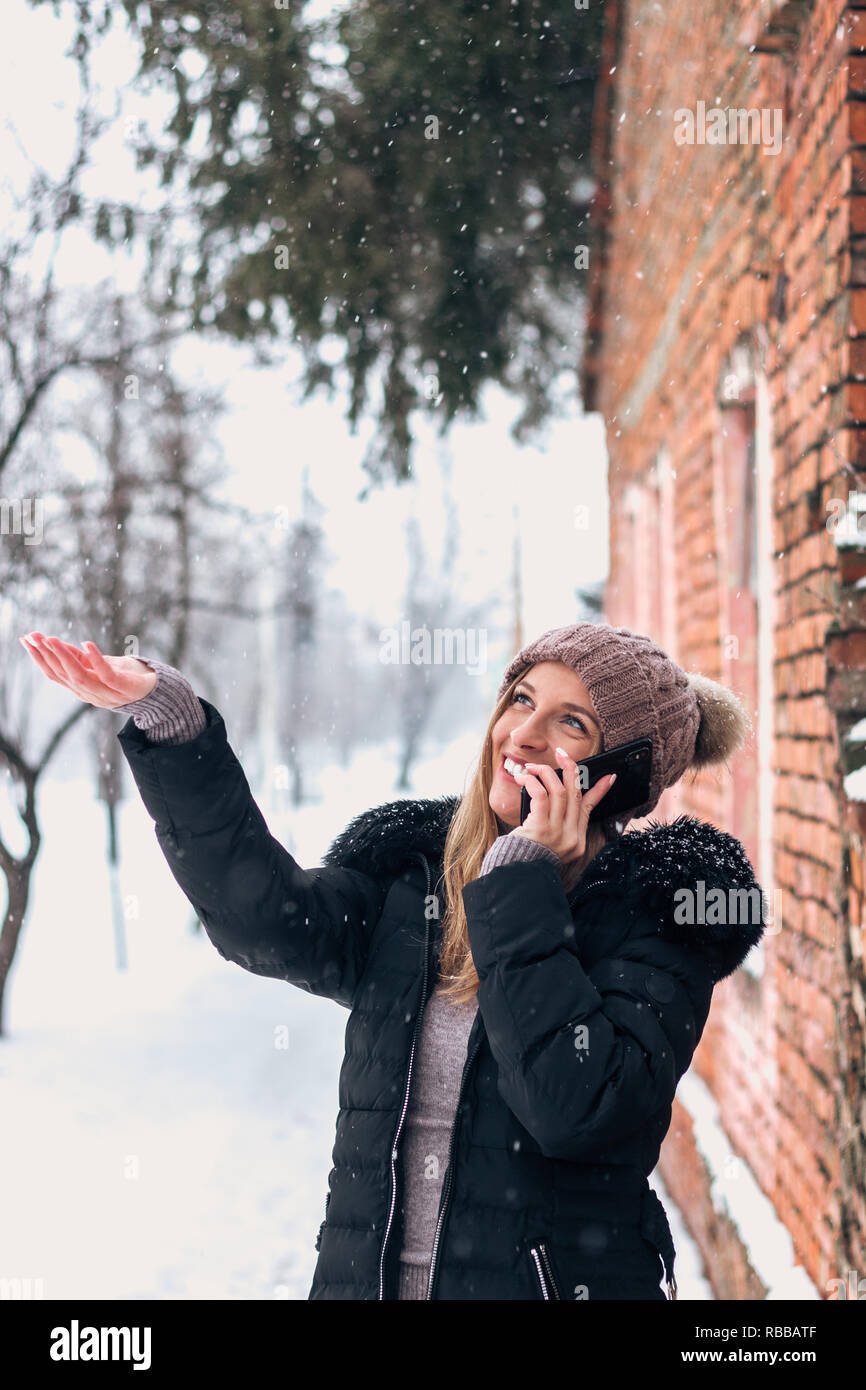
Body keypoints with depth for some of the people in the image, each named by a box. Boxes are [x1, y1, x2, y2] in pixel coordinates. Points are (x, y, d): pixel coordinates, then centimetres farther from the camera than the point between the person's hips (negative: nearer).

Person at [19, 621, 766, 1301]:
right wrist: (171, 722, -20)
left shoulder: (664, 910, -8)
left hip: (561, 1280, -3)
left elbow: (578, 1109, -21)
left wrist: (523, 883, -18)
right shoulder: (410, 869, 4)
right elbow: (272, 919, -13)